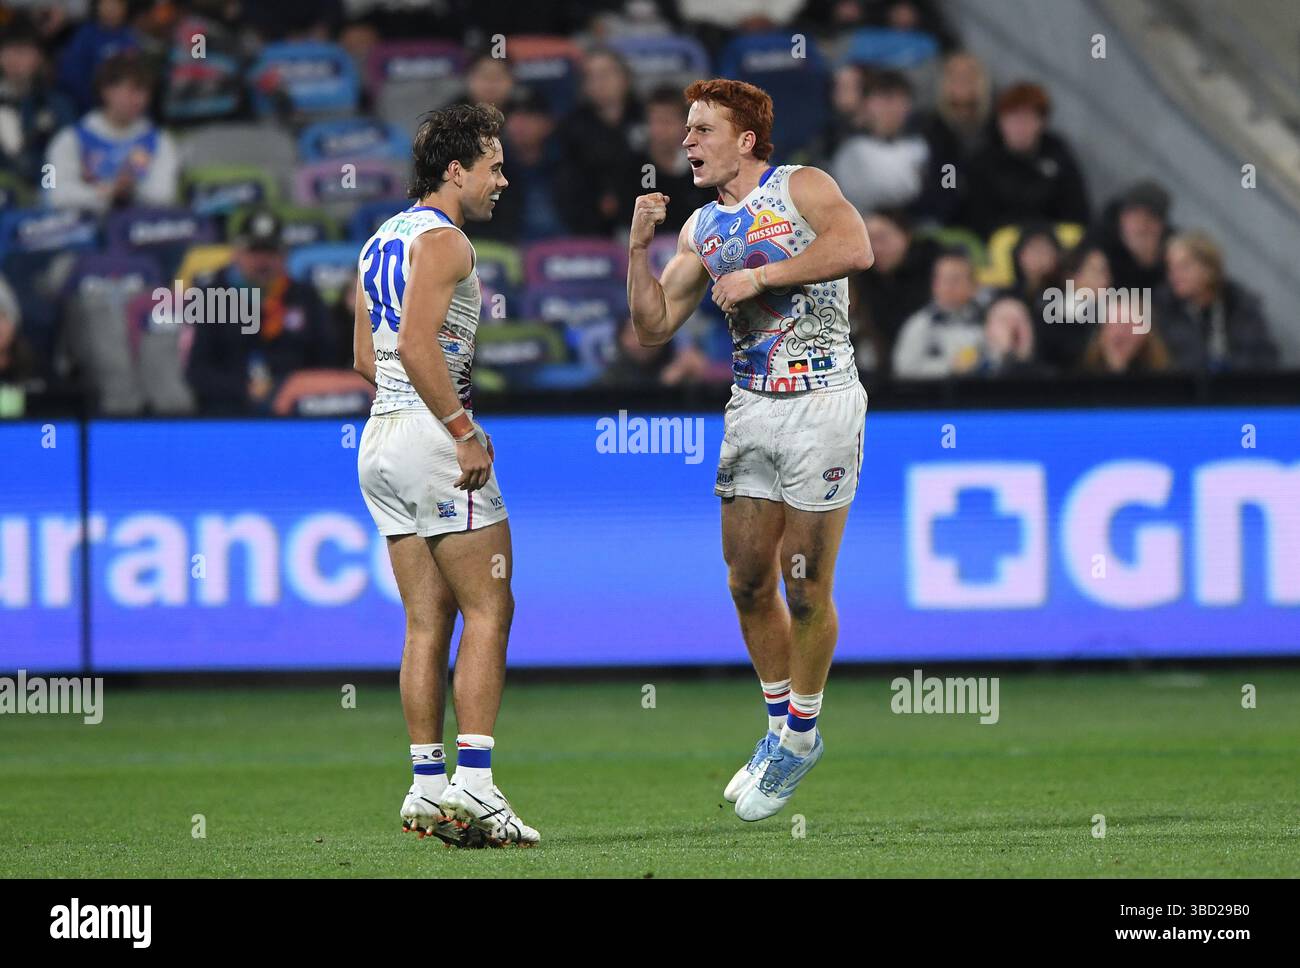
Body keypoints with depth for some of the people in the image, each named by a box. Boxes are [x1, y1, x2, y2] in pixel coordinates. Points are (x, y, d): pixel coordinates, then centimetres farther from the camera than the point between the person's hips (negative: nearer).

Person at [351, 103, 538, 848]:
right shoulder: (443, 239, -10)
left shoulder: (383, 240, 18)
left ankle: (428, 786, 6)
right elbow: (417, 344, -22)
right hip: (431, 436, -9)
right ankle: (473, 783, -13)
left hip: (383, 436, 9)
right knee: (489, 611, -6)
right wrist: (463, 432, -20)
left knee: (428, 622, 8)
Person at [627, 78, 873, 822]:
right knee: (748, 581, 5)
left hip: (821, 404, -6)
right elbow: (655, 327, 14)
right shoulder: (702, 228, 14)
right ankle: (780, 727, 21)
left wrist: (760, 276, -20)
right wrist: (640, 247, 1)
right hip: (752, 407, 6)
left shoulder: (802, 188, -4)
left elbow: (855, 248, -24)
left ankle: (802, 736, 12)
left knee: (806, 587, -4)